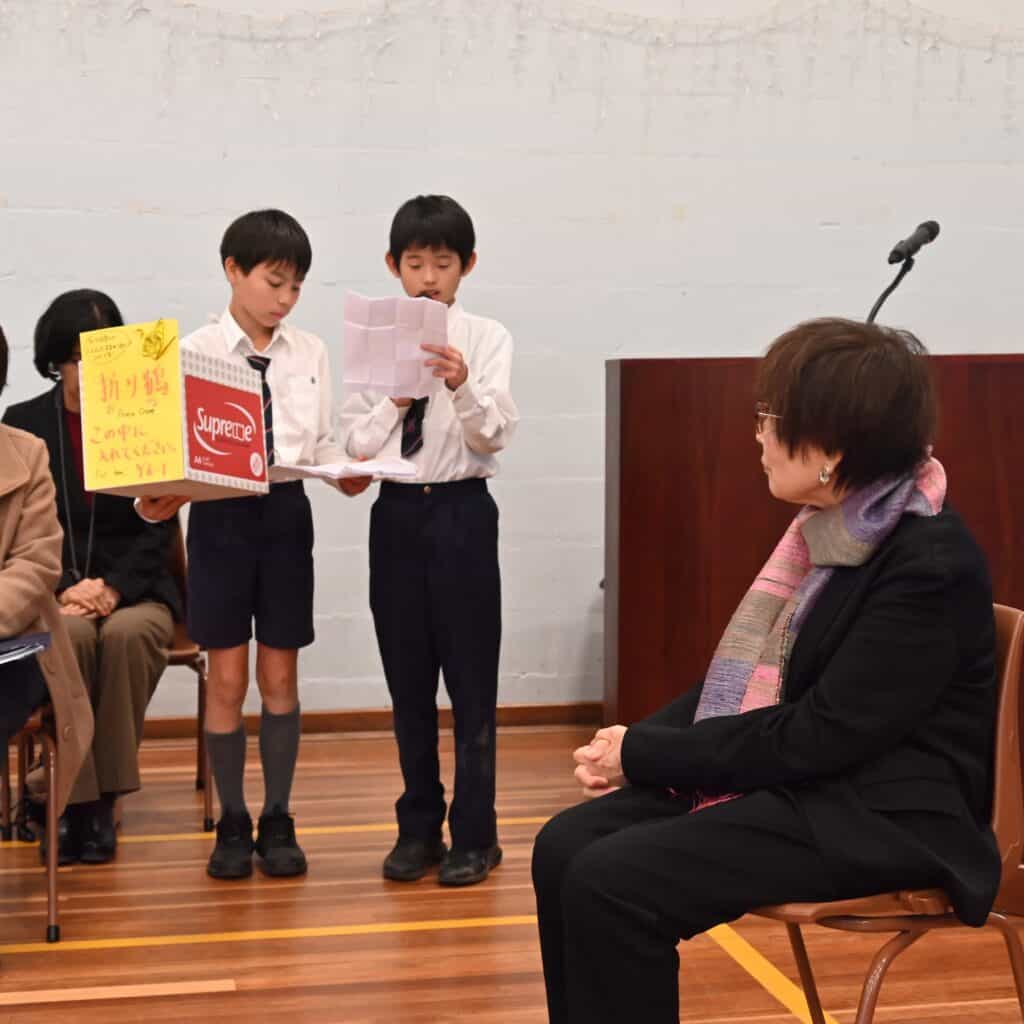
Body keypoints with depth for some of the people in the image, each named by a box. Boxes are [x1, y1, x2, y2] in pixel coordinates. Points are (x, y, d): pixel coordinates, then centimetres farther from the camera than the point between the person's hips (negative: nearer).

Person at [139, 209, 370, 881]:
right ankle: (232, 824, 18)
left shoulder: (310, 352, 5)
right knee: (227, 678, 4)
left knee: (281, 676, 8)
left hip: (286, 515, 2)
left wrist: (348, 473, -12)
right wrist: (163, 498, -25)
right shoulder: (196, 351, -4)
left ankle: (278, 822, 20)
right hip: (221, 516, -2)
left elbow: (323, 441, 8)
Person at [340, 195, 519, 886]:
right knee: (407, 679, 11)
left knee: (472, 678, 3)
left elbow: (494, 437, -12)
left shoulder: (486, 339, -2)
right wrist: (396, 399, -16)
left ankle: (474, 835, 14)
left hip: (462, 513, -3)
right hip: (396, 514, 3)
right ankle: (419, 826, 24)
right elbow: (356, 442, 1)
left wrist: (462, 387, -30)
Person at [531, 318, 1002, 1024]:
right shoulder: (833, 527, 9)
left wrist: (645, 754, -15)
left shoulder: (930, 564, -19)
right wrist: (640, 741, -2)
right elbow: (758, 672, 15)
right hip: (795, 782, 9)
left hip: (881, 819, -9)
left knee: (610, 883, -22)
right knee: (566, 848, -7)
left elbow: (820, 737, -22)